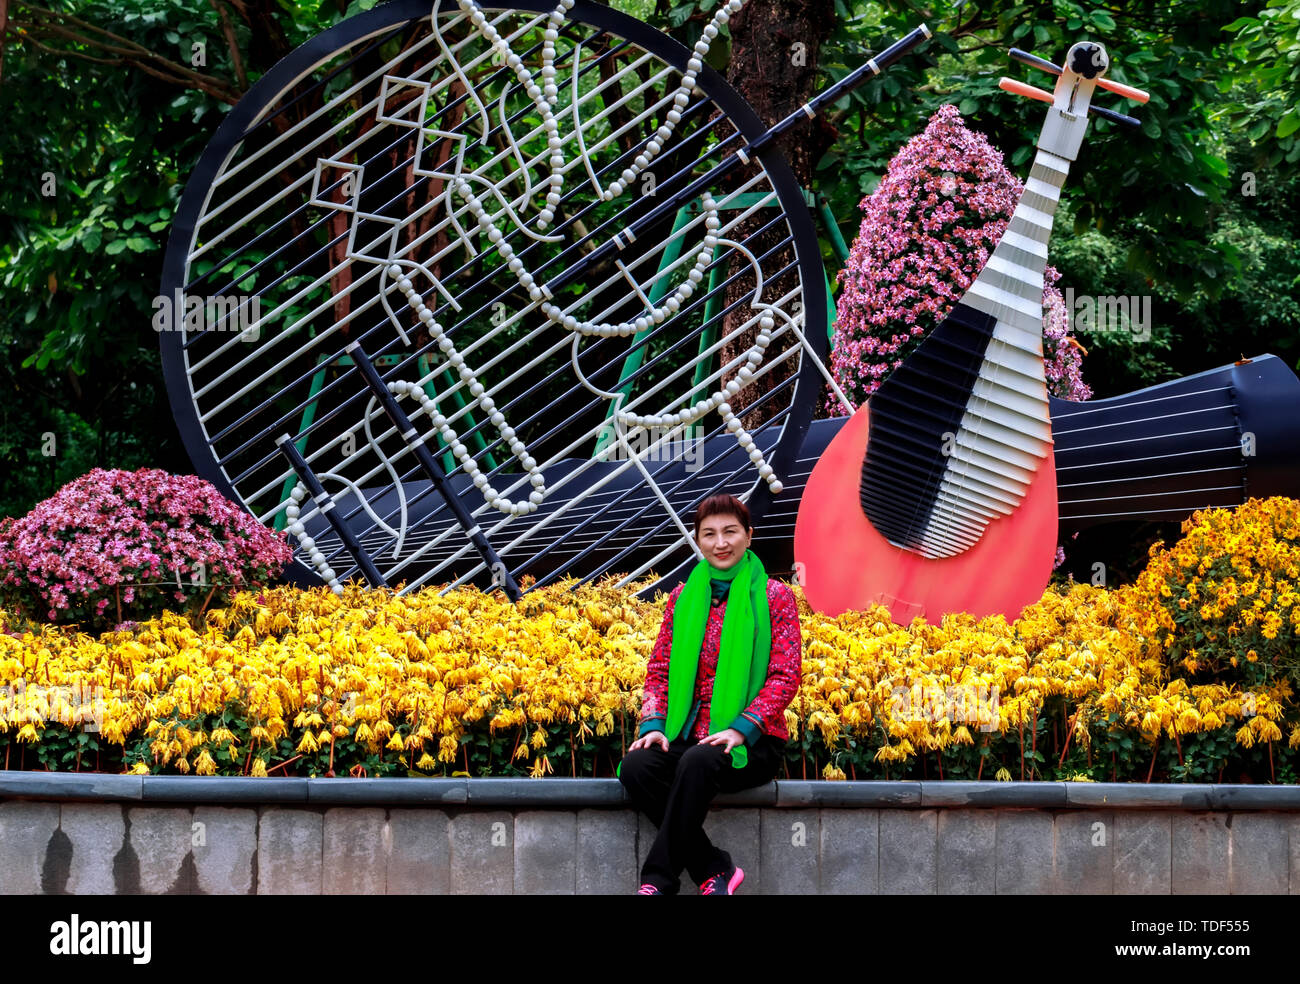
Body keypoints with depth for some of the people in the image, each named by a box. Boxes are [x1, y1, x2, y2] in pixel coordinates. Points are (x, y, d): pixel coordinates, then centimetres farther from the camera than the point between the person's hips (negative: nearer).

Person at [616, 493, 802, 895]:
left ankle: (658, 878, -26)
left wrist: (741, 729, -19)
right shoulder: (683, 598, 13)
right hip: (688, 735, 4)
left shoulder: (773, 597, 1)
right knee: (636, 767, -27)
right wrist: (653, 723, -7)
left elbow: (785, 677, -5)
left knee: (698, 762, -37)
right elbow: (659, 669, 13)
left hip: (752, 742, -4)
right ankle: (715, 871, -20)